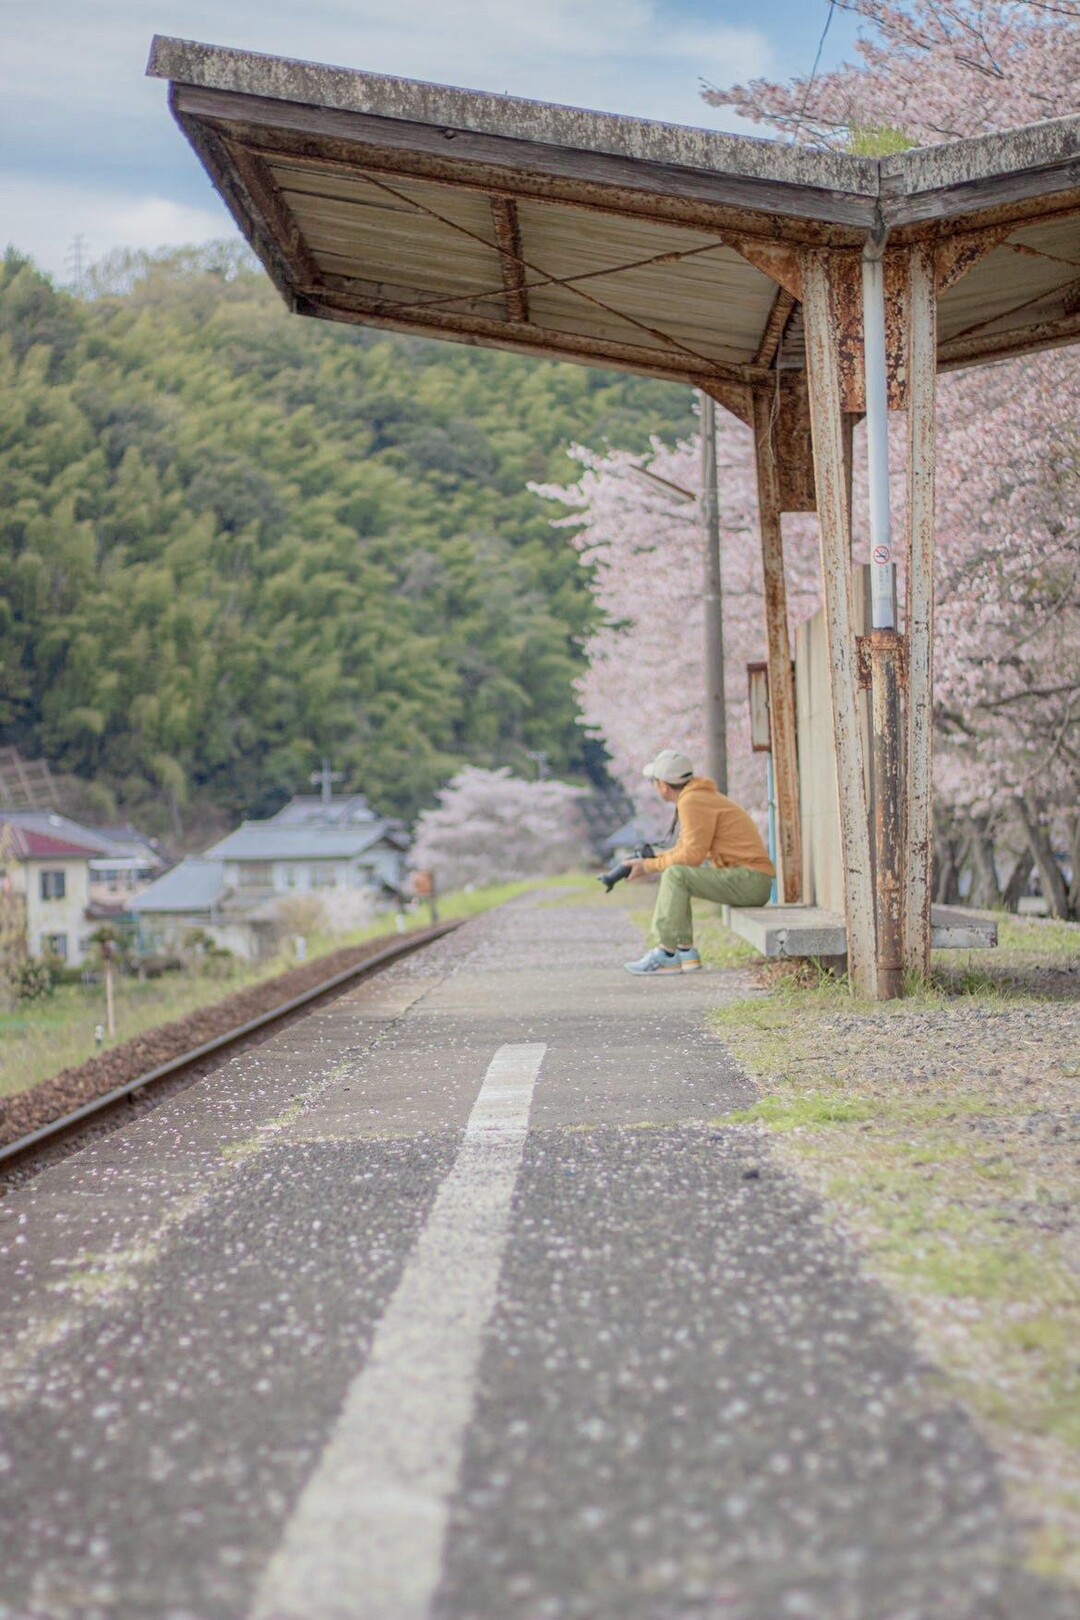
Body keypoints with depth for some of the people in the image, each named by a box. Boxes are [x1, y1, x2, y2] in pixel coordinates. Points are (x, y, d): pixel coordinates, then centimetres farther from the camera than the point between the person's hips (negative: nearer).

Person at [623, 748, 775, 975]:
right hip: (748, 880, 10)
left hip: (751, 880, -10)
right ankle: (685, 951, 8)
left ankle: (666, 954, -21)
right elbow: (686, 848, 19)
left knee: (675, 875, -20)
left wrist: (649, 866, -8)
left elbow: (692, 855, -17)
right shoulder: (697, 795, 16)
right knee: (675, 876, 15)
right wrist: (651, 859, 7)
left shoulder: (692, 801, -14)